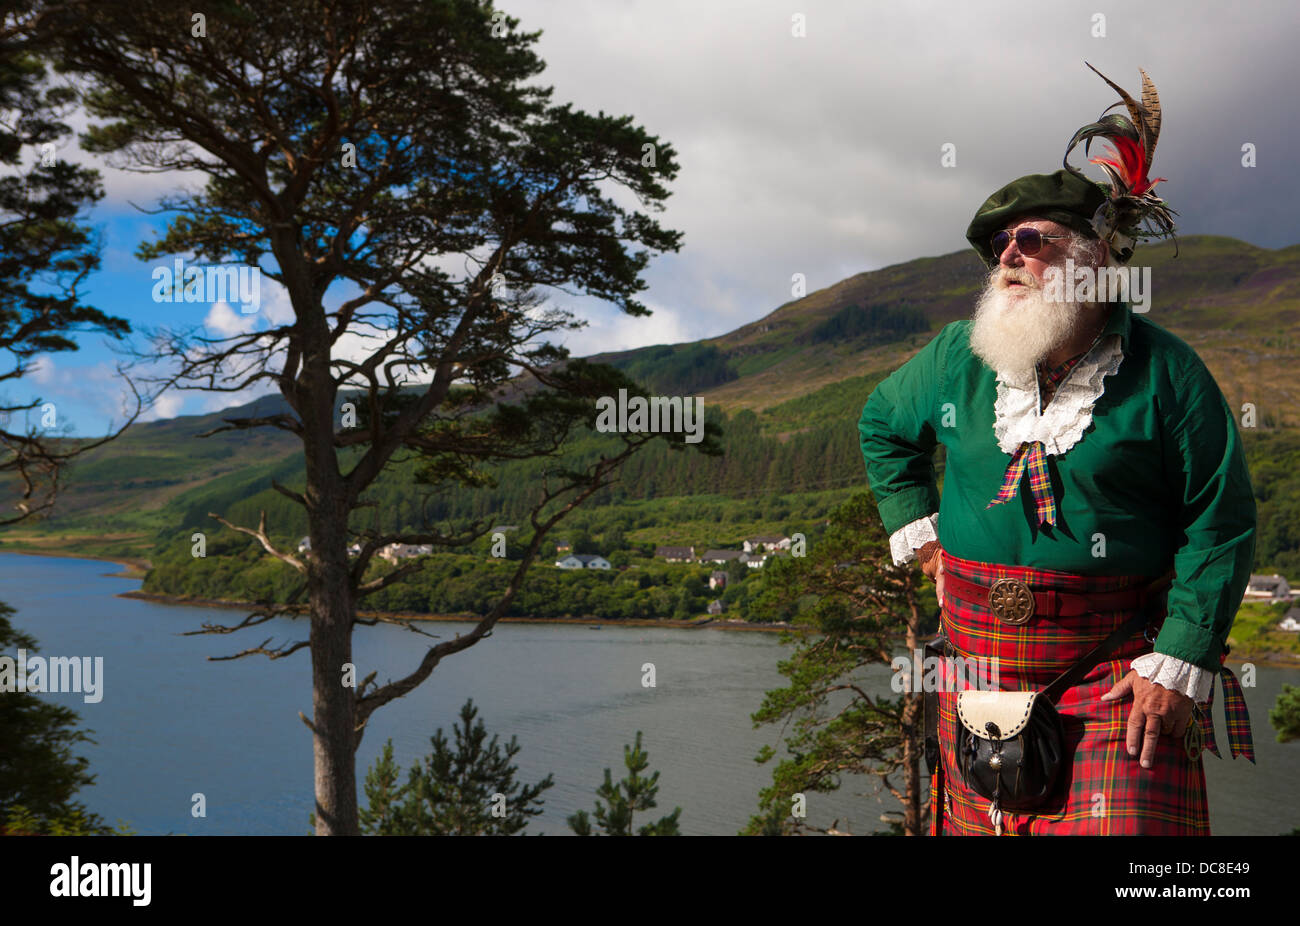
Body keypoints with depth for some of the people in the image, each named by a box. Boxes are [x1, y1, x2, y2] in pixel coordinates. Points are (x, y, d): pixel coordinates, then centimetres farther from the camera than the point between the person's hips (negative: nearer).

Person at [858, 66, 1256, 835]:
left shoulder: (1163, 370, -7)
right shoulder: (958, 356, 3)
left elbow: (1224, 525, -6)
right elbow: (882, 425, 22)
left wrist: (1179, 662, -11)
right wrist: (918, 533, 13)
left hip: (1118, 668, -4)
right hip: (980, 658, 4)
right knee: (976, 821, 13)